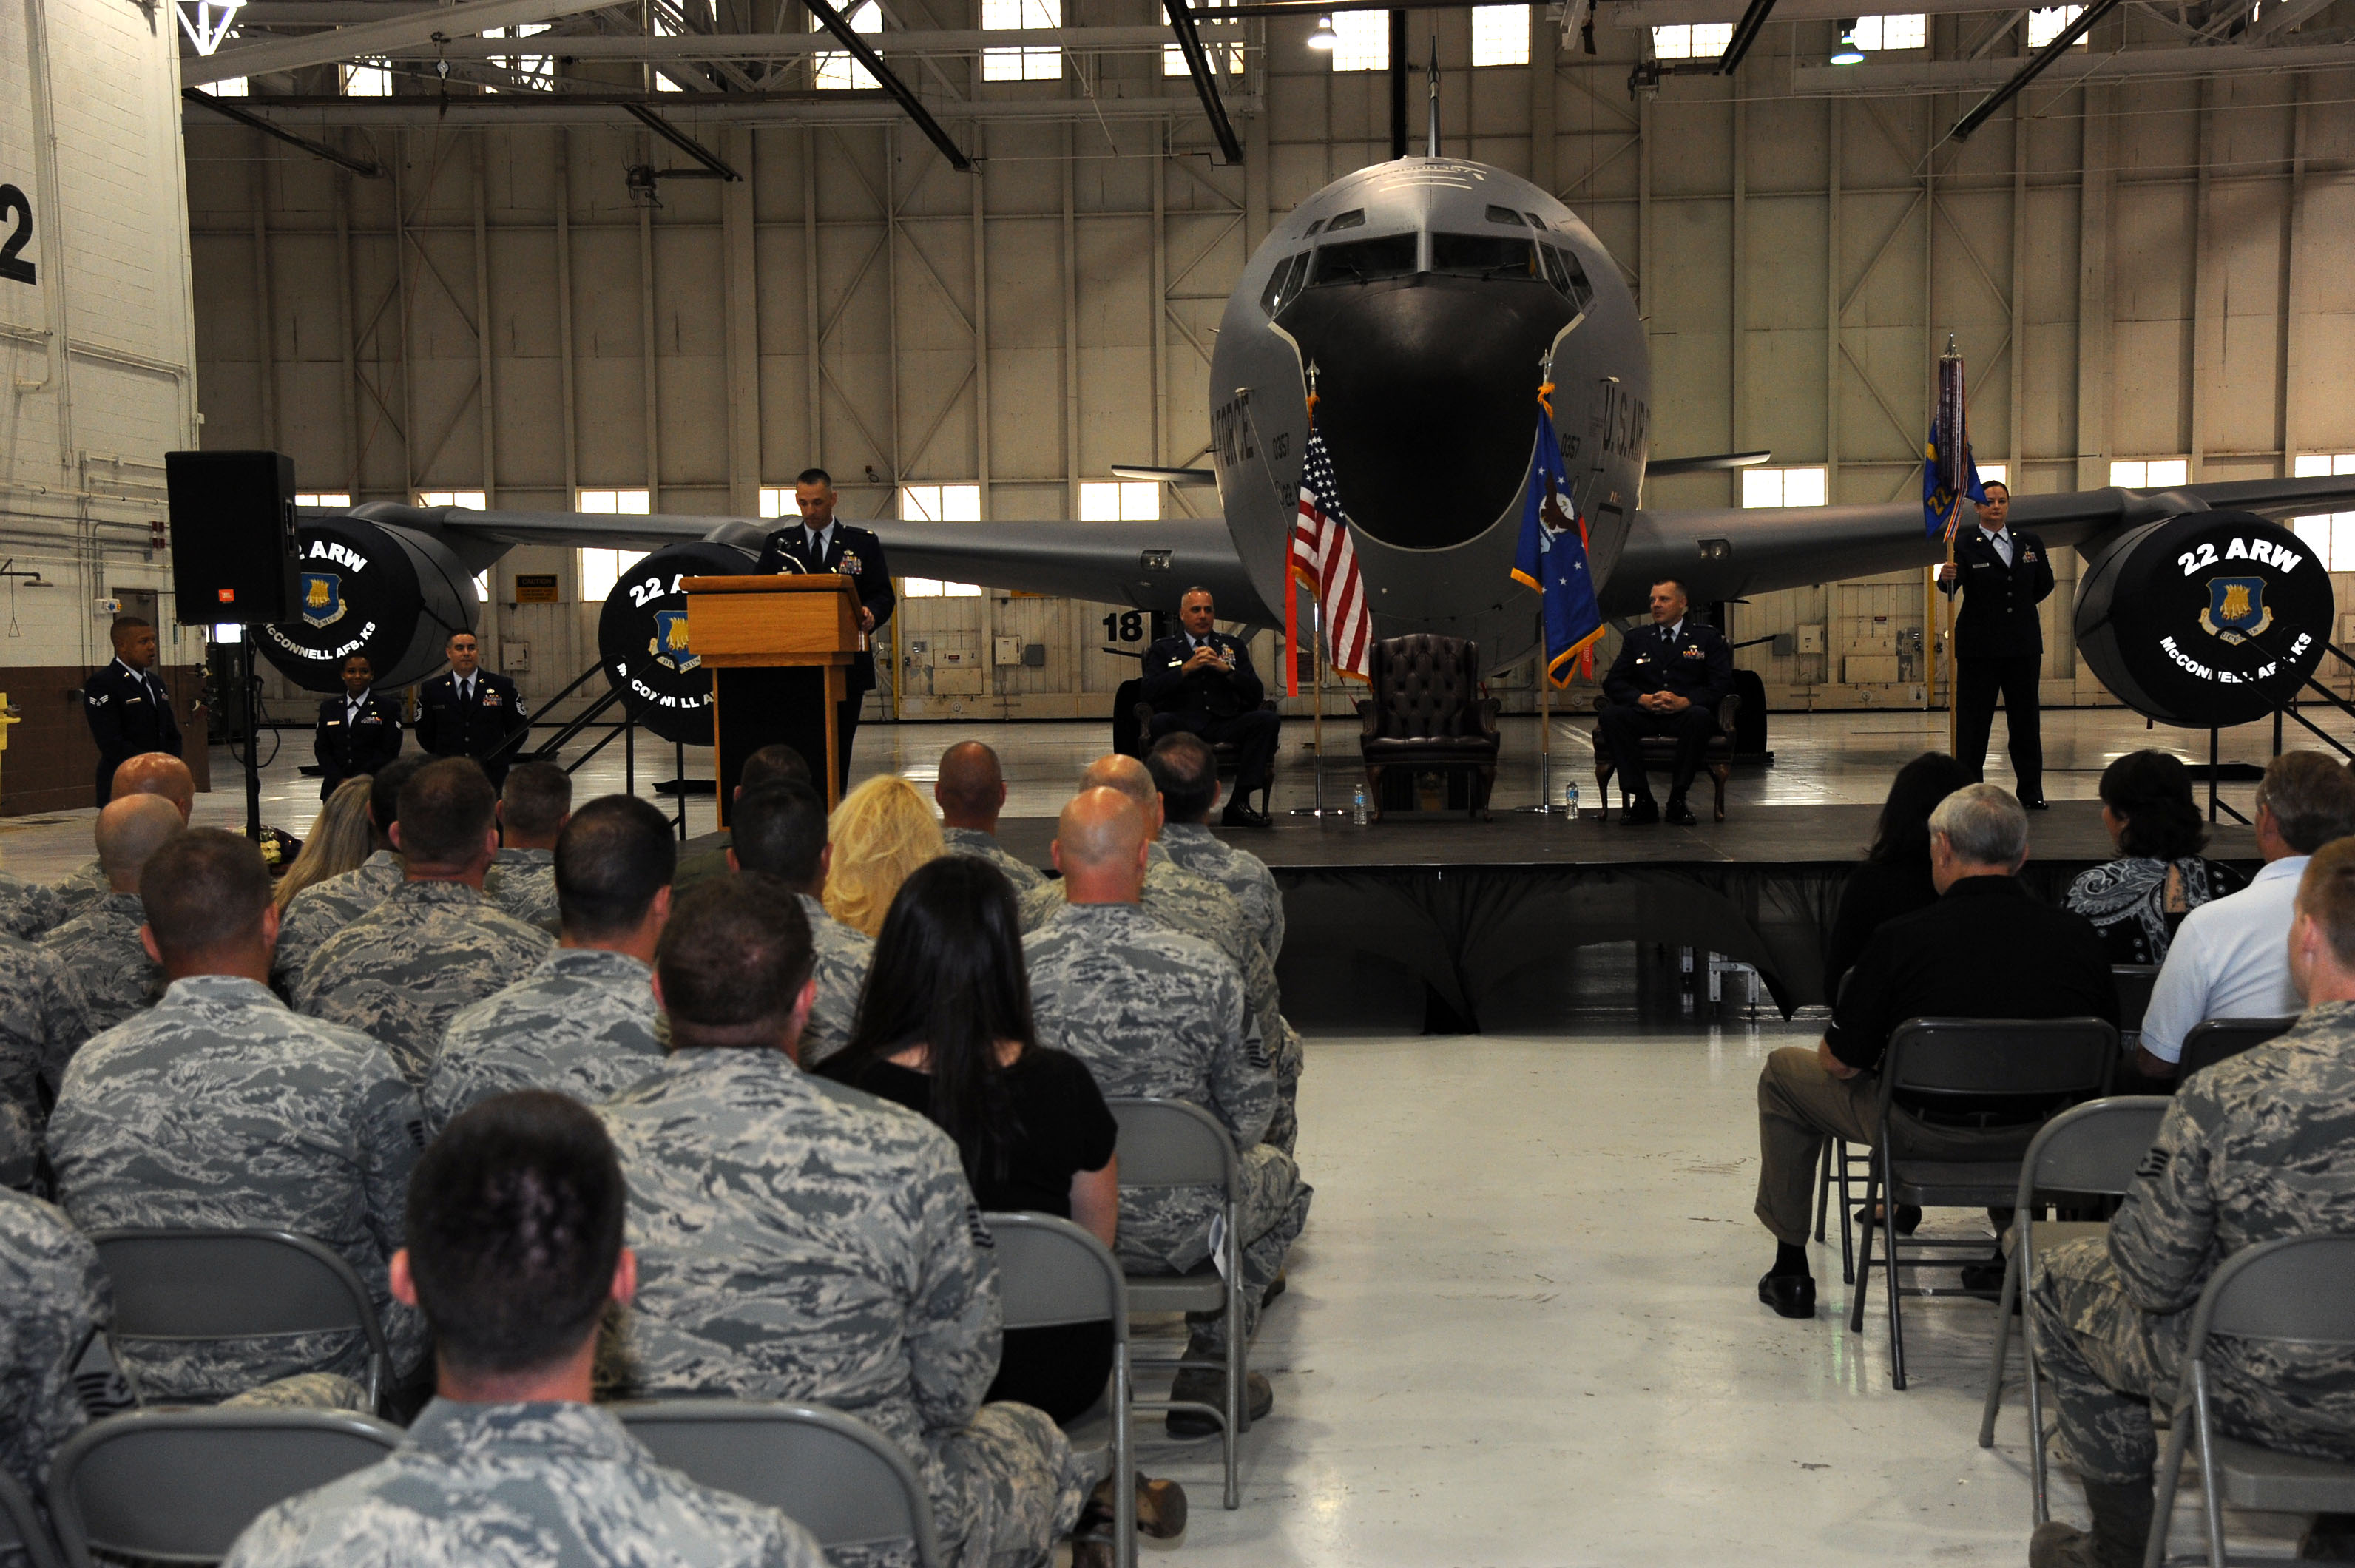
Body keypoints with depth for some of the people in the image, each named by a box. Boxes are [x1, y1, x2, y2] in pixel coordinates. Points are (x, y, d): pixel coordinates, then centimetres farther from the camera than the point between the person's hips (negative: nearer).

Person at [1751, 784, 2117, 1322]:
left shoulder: (1902, 938, -17)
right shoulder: (2077, 935, -8)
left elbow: (1839, 1062, -8)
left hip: (1925, 1135, -4)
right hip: (2040, 1142, 4)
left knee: (1783, 1071, 20)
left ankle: (1791, 1269, 26)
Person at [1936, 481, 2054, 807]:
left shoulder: (2030, 544, 9)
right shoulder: (1964, 544, -3)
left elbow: (2044, 585, 21)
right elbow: (1951, 585, -21)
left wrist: (2018, 607, 15)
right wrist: (1946, 577, -43)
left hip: (2023, 645, 3)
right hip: (1979, 647, -3)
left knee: (2025, 719, 8)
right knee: (1973, 720, -1)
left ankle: (2031, 792, 15)